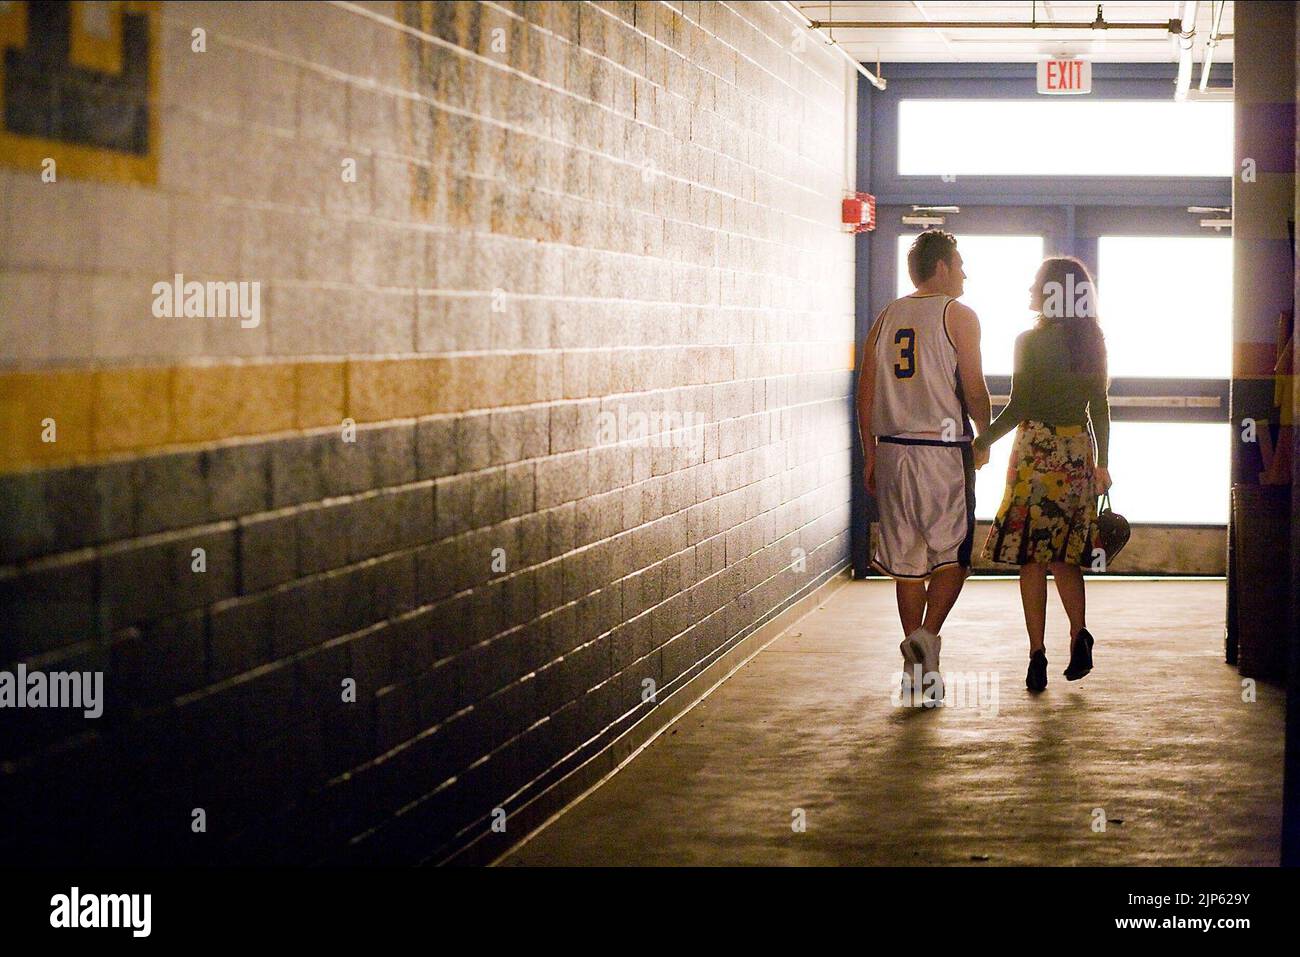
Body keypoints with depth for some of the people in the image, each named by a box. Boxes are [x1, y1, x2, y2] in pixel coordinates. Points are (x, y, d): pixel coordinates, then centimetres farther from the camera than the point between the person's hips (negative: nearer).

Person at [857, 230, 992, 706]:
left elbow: (865, 393, 10)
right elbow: (973, 388, -7)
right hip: (944, 449, -5)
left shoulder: (885, 318, 12)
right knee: (953, 554, 5)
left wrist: (870, 455, 15)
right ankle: (927, 635, -17)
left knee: (907, 559, 9)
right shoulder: (958, 315, -3)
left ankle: (917, 672, 14)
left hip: (892, 451, 5)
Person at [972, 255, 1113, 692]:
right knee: (1064, 554, 16)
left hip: (1037, 451, -5)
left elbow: (1017, 409, -12)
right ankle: (1079, 635, 0)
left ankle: (1037, 656, 0)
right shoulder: (1092, 341, 6)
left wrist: (981, 443, -2)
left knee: (1031, 557, 1)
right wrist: (1101, 462, 14)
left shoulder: (1030, 341, -10)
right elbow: (1100, 407, 8)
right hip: (1079, 451, 5)